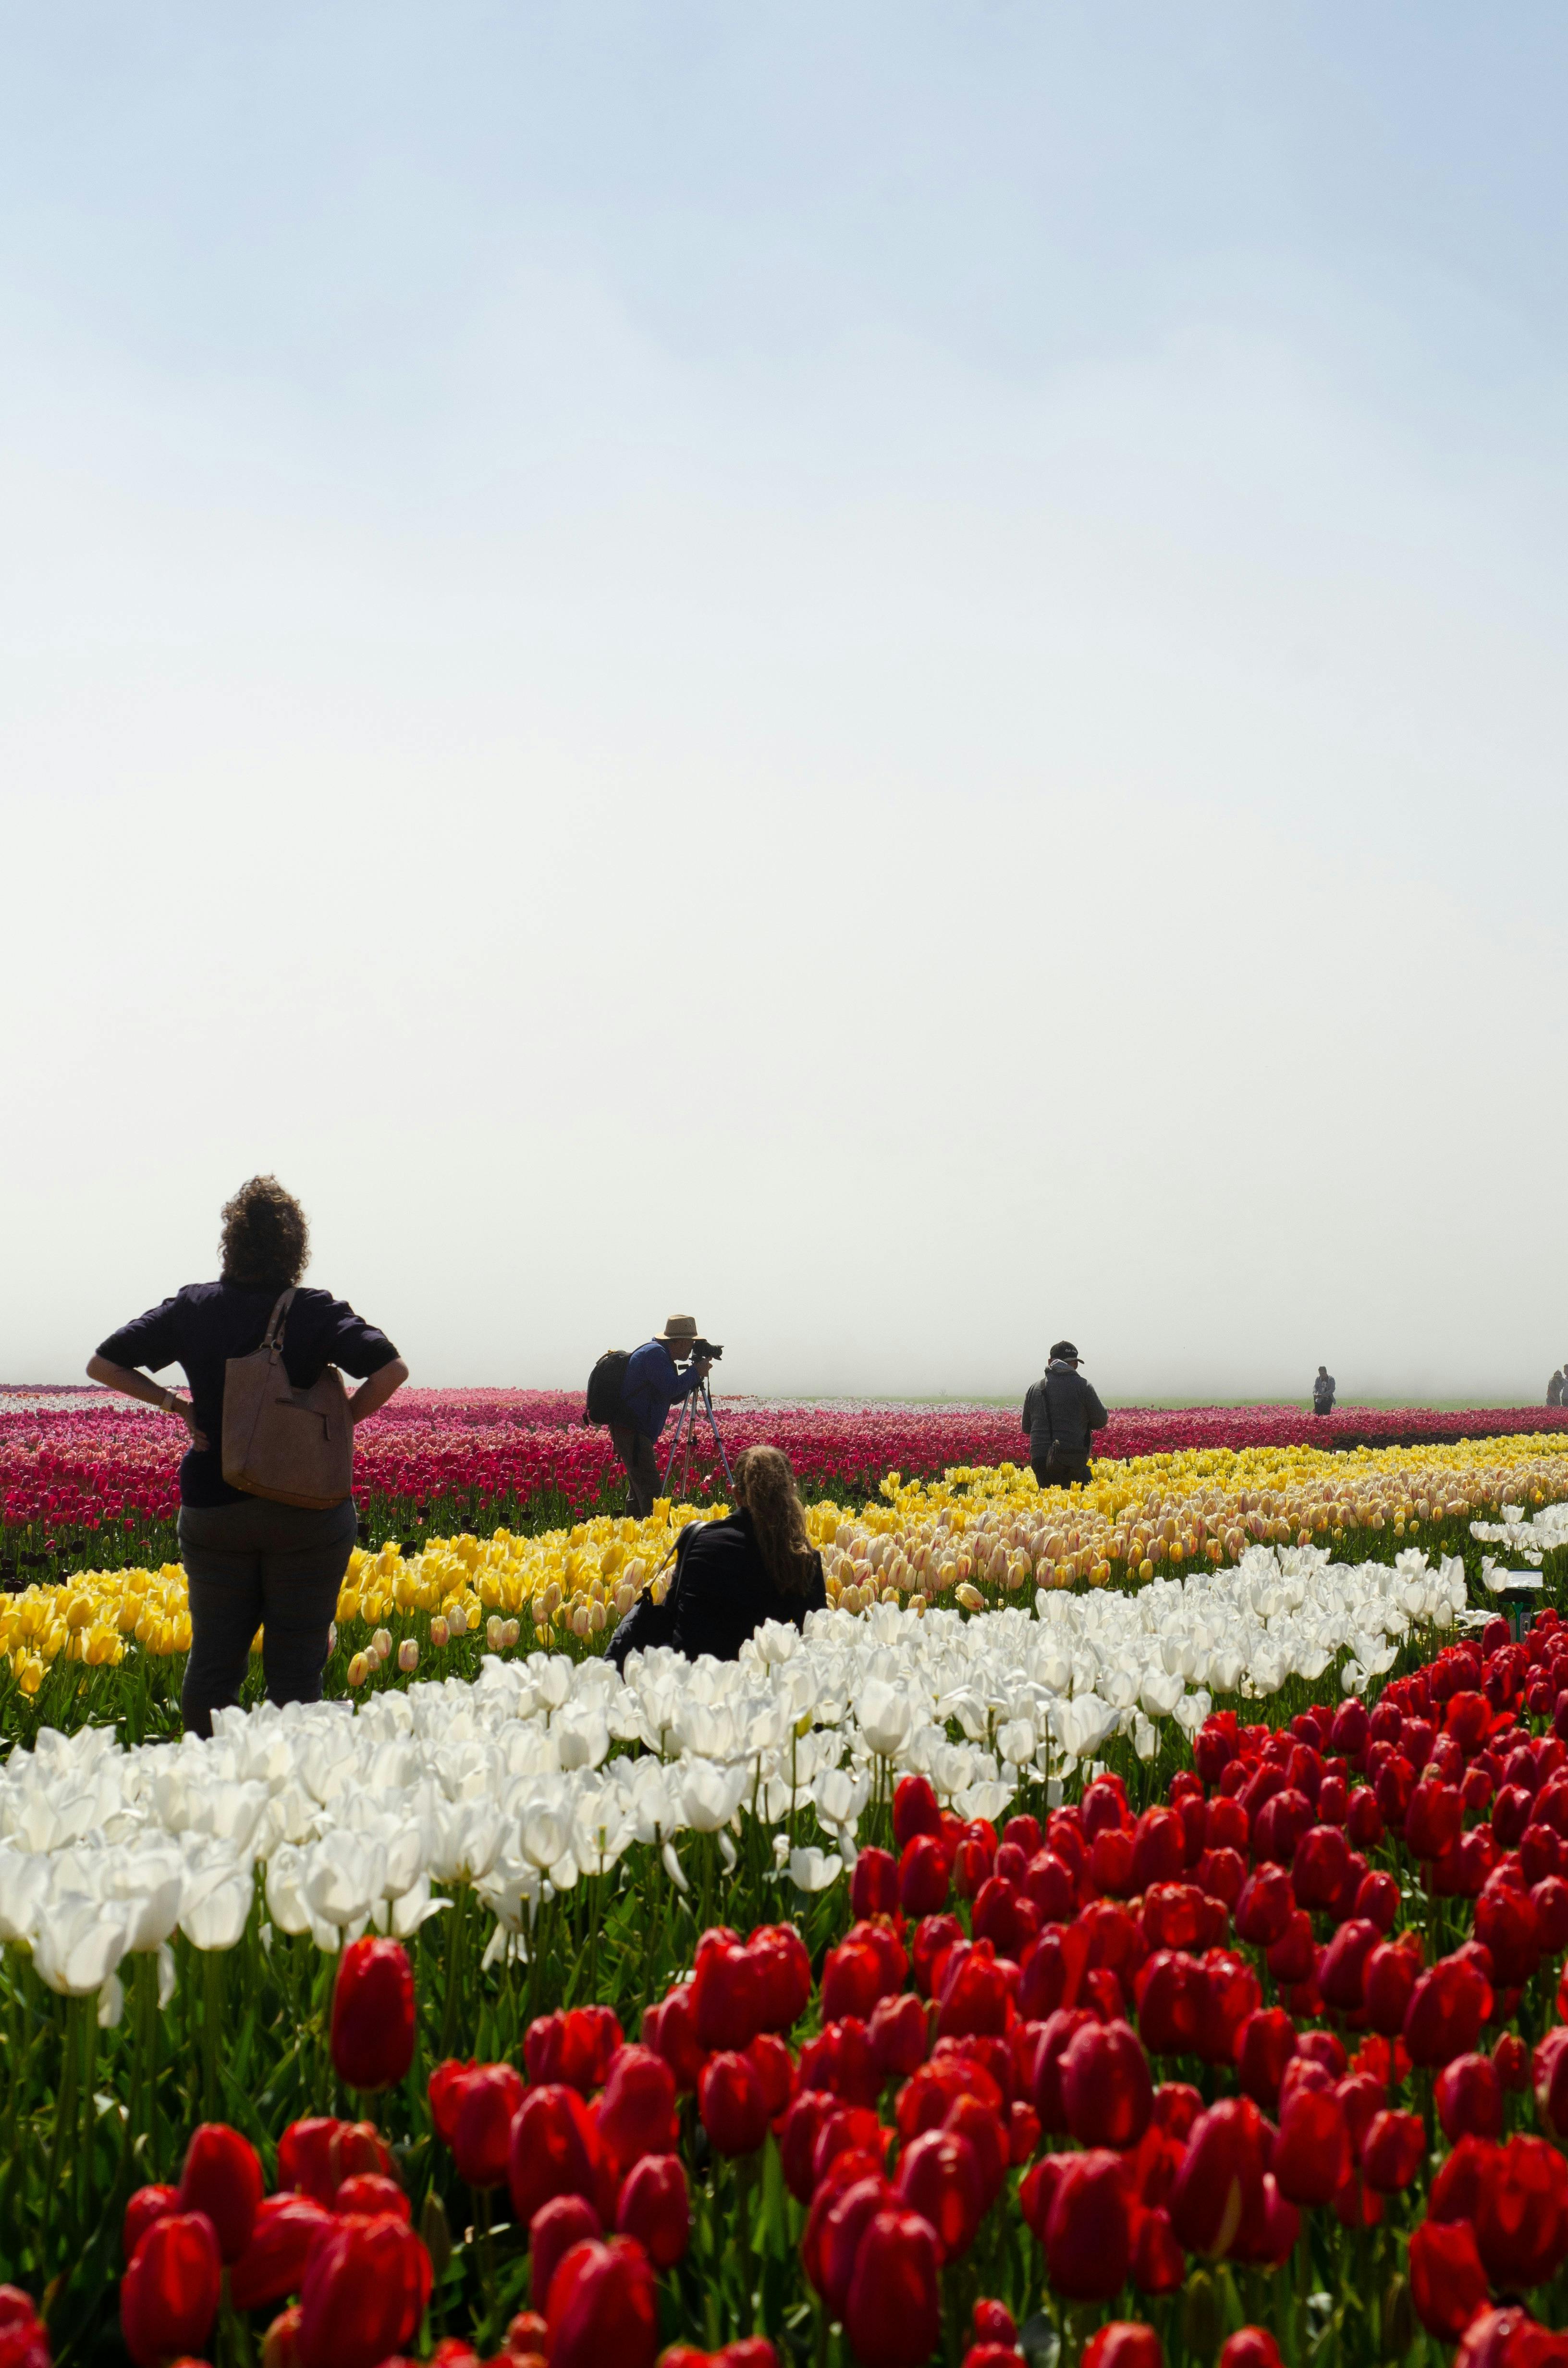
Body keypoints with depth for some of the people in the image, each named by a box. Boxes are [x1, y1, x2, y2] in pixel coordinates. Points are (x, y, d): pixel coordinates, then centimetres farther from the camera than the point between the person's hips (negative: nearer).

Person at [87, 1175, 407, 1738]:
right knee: (296, 1663, 7)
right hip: (306, 1516, -2)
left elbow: (102, 1364, 1)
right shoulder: (318, 1313, -9)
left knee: (213, 1656, 13)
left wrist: (175, 1404, 5)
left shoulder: (192, 1308, -1)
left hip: (213, 1514, 2)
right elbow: (391, 1370, -22)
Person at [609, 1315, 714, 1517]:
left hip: (634, 1431, 11)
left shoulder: (660, 1354, 20)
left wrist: (697, 1376, 9)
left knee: (638, 1489, 14)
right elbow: (670, 1388, -23)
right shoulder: (654, 1353, -13)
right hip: (632, 1432, -11)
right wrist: (695, 1372, -9)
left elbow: (674, 1398, 21)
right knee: (650, 1490, -16)